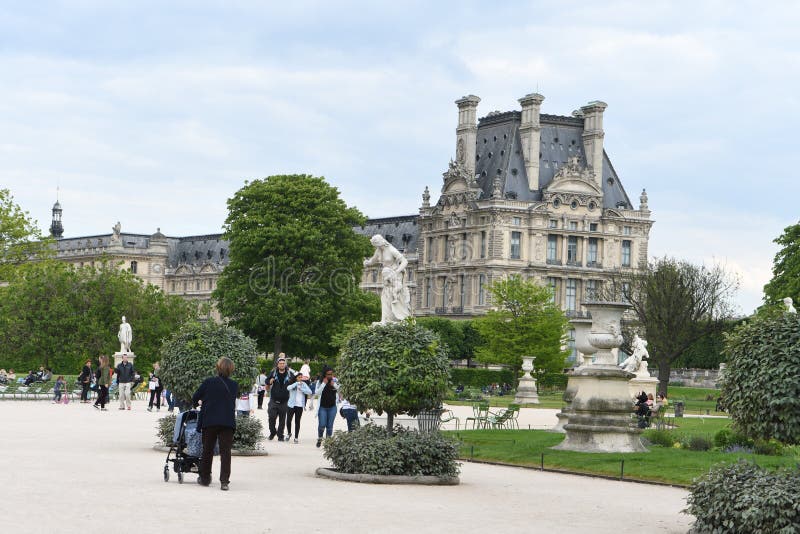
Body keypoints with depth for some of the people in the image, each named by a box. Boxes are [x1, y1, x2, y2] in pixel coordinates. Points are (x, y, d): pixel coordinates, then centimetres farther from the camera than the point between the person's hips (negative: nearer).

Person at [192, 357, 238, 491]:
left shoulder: (208, 382, -3)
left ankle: (204, 478, 23)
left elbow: (195, 399, 7)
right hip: (228, 422, 0)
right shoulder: (234, 385, 3)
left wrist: (196, 404, 29)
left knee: (207, 450, 13)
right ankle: (224, 481, -7)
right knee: (225, 451, 1)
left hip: (209, 421, 0)